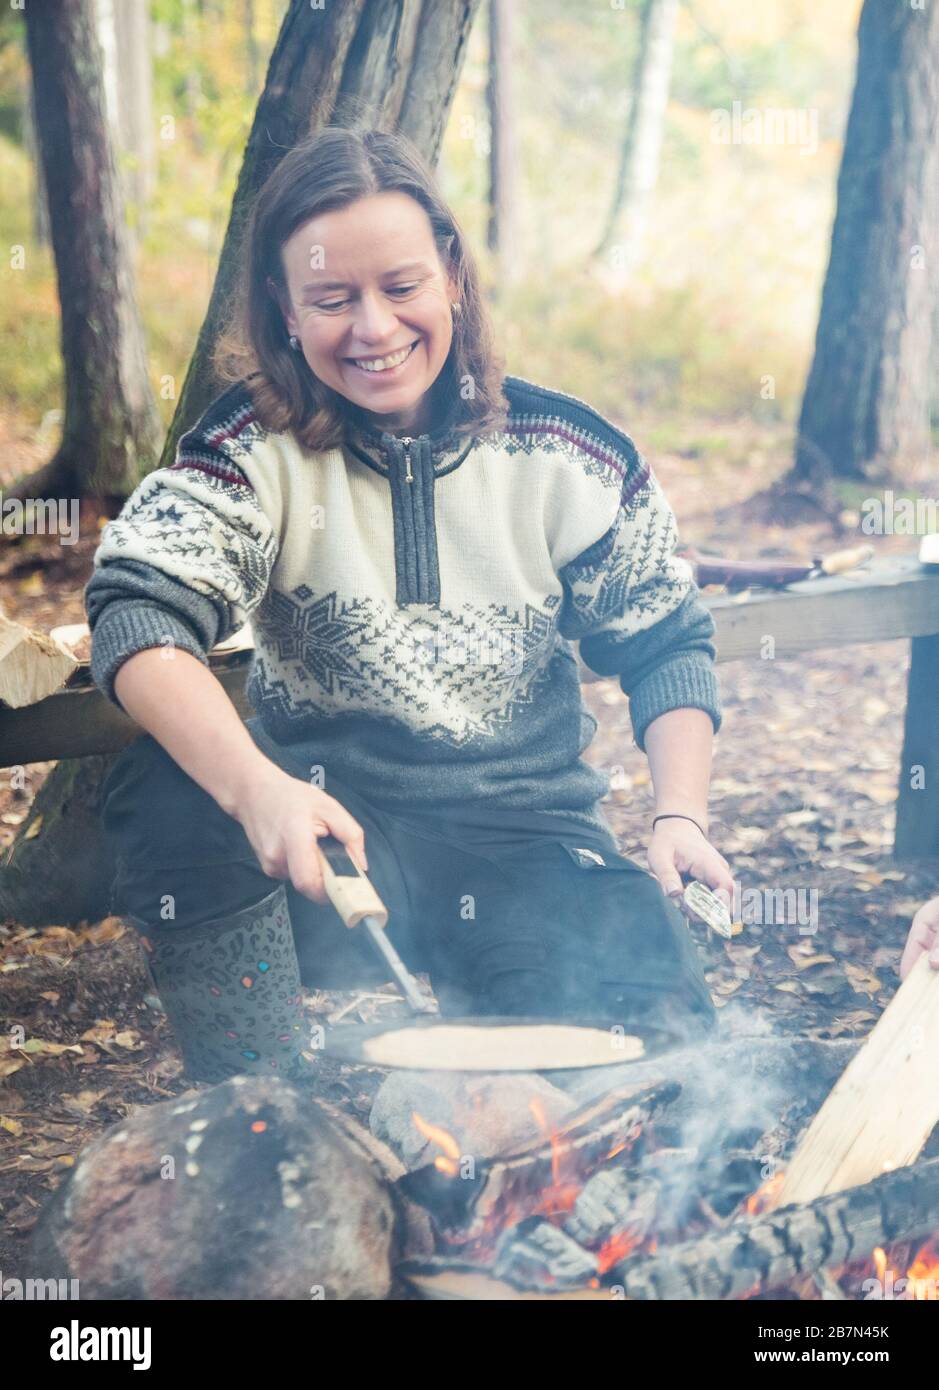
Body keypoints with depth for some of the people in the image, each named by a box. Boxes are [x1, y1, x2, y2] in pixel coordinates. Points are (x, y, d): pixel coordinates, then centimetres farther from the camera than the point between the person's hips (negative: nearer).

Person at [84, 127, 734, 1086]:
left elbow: (665, 644, 10)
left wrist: (680, 816, -10)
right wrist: (258, 787, -44)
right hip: (330, 828, -1)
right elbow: (136, 613, -24)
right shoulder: (254, 448, -6)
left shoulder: (566, 452, 0)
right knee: (169, 789, -32)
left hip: (528, 837, 1)